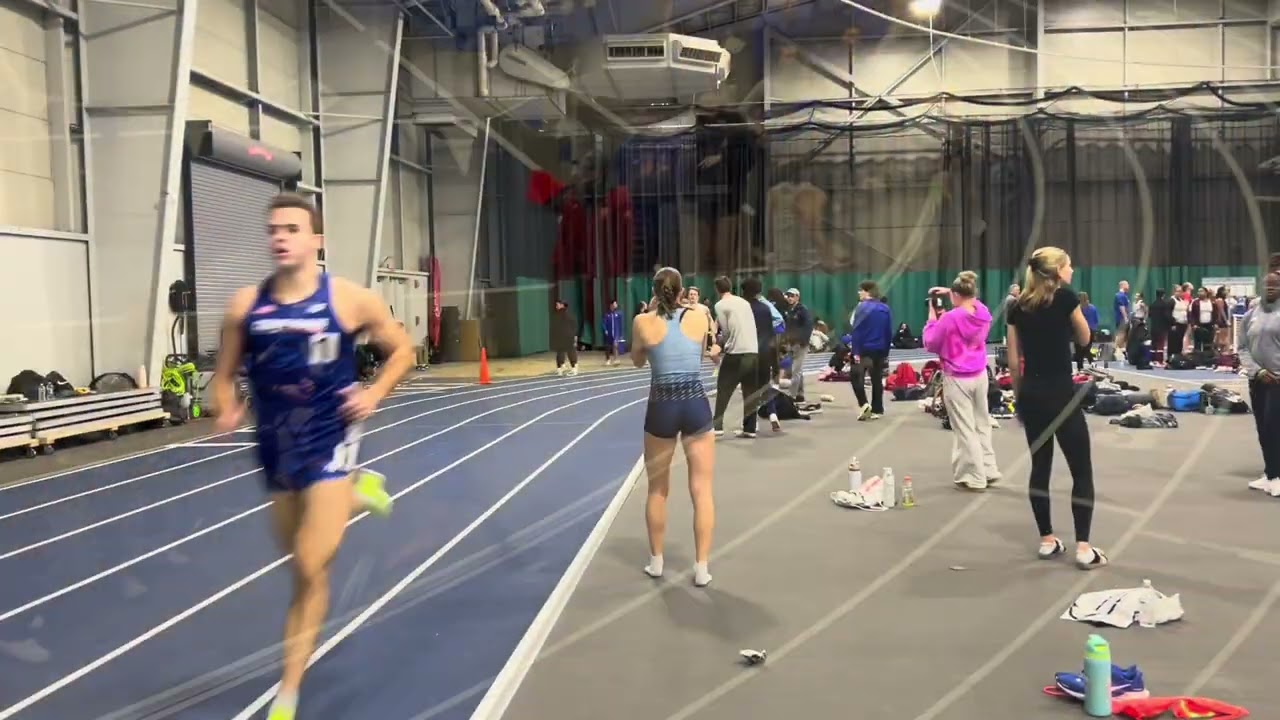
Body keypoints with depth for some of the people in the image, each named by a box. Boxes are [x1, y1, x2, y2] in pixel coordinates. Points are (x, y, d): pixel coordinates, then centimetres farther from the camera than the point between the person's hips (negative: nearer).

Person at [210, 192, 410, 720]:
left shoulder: (350, 300, -10)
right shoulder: (245, 305, -4)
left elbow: (402, 350, 3)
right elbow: (225, 375, 7)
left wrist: (375, 393, -13)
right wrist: (227, 410, -14)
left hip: (330, 444, -4)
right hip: (276, 449, 4)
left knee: (310, 572, -8)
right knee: (301, 559, 22)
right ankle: (357, 495, 51)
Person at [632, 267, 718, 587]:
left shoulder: (643, 322, -3)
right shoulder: (700, 317, 2)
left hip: (662, 408, 0)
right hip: (696, 406, 0)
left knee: (657, 490, 16)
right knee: (702, 491, 5)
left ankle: (656, 562, 26)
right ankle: (701, 568, 7)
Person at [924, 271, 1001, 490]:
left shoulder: (950, 318, -20)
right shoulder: (984, 313, -2)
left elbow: (930, 344, -7)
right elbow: (971, 302, 24)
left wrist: (932, 318, 2)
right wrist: (949, 291, 17)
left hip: (957, 379, -6)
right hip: (980, 375, 6)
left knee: (964, 429, 3)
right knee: (982, 424, 18)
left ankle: (973, 477, 9)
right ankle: (988, 470, 26)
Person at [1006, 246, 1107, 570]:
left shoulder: (1020, 306, 6)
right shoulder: (1065, 297, -7)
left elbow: (1014, 361, 8)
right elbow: (1084, 339, 7)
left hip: (1031, 394, 5)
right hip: (1061, 394, -5)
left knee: (1040, 466, 12)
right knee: (1082, 470, 2)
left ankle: (1047, 541, 18)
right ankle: (1083, 548, -2)